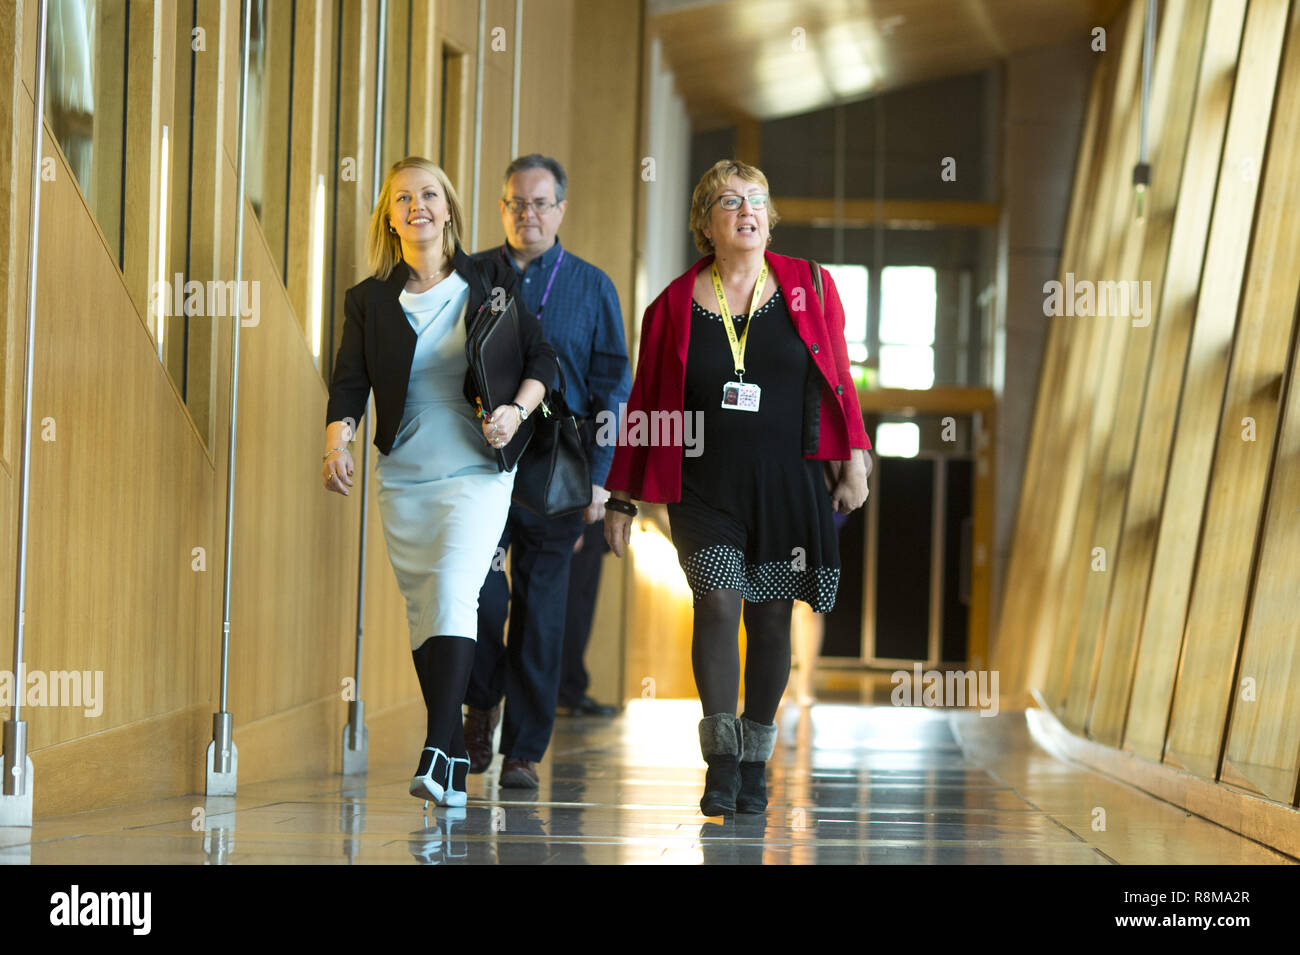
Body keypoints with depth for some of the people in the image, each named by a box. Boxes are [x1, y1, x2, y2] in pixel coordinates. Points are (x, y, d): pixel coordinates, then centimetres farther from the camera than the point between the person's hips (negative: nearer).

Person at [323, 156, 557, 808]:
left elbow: (541, 356, 6)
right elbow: (349, 383, -1)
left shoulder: (490, 284, 3)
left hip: (477, 469, -3)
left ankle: (437, 752, -26)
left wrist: (517, 410, -12)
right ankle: (456, 763, 15)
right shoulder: (369, 300, 6)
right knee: (422, 609, 6)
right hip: (403, 477, 3)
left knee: (452, 592, -20)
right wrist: (337, 442, -19)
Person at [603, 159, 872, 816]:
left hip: (787, 485, 1)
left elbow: (838, 379, 8)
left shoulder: (809, 288, 4)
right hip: (704, 487, -1)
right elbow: (644, 403, 7)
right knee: (718, 605, -16)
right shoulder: (675, 304, 3)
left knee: (771, 618, 6)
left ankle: (755, 765, 18)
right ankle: (721, 766, -13)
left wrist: (854, 459, 0)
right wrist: (621, 497, 8)